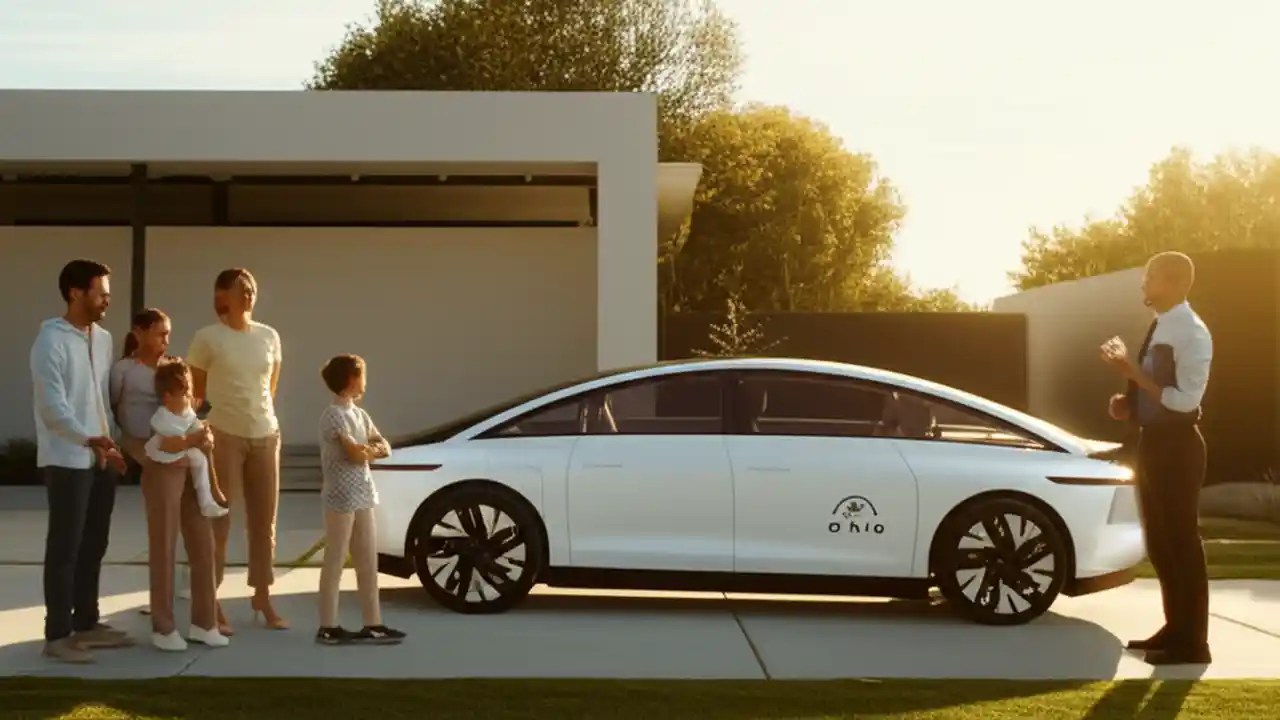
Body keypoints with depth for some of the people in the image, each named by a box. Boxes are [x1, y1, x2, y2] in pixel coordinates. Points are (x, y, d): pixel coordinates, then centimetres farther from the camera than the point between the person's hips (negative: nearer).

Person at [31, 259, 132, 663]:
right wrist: (88, 440, -30)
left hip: (101, 459, 8)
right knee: (65, 547, -2)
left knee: (94, 545, 13)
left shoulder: (103, 338, 12)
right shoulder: (51, 339, -12)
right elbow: (52, 405, -19)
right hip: (67, 460, -8)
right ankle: (57, 634, 5)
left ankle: (86, 623, 23)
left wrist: (112, 442, 11)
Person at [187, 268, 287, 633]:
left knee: (264, 521, 9)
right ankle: (212, 603, 2)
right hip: (224, 435, -4)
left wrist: (258, 414, 14)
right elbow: (194, 393, 0)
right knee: (218, 521, -3)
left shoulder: (270, 336, 7)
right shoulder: (207, 338, -6)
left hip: (266, 435, 5)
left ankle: (262, 597, 20)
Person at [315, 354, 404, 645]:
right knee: (335, 563, -2)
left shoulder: (359, 414, 14)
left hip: (363, 495, 9)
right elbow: (356, 454, -21)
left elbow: (385, 448, 10)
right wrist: (372, 449, -1)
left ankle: (373, 624, 14)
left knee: (368, 562, 9)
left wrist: (368, 449, -10)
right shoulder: (333, 415, -13)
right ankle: (328, 627, 5)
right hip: (341, 497, -9)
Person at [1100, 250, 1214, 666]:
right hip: (1154, 441, 10)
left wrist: (1133, 372, -26)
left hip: (1177, 446, -10)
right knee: (1160, 544, 16)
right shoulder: (1161, 329, 13)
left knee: (1182, 543, -2)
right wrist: (1130, 402, 4)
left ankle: (1193, 642, 6)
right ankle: (1175, 628, 27)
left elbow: (1185, 400, -24)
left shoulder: (1191, 333, -16)